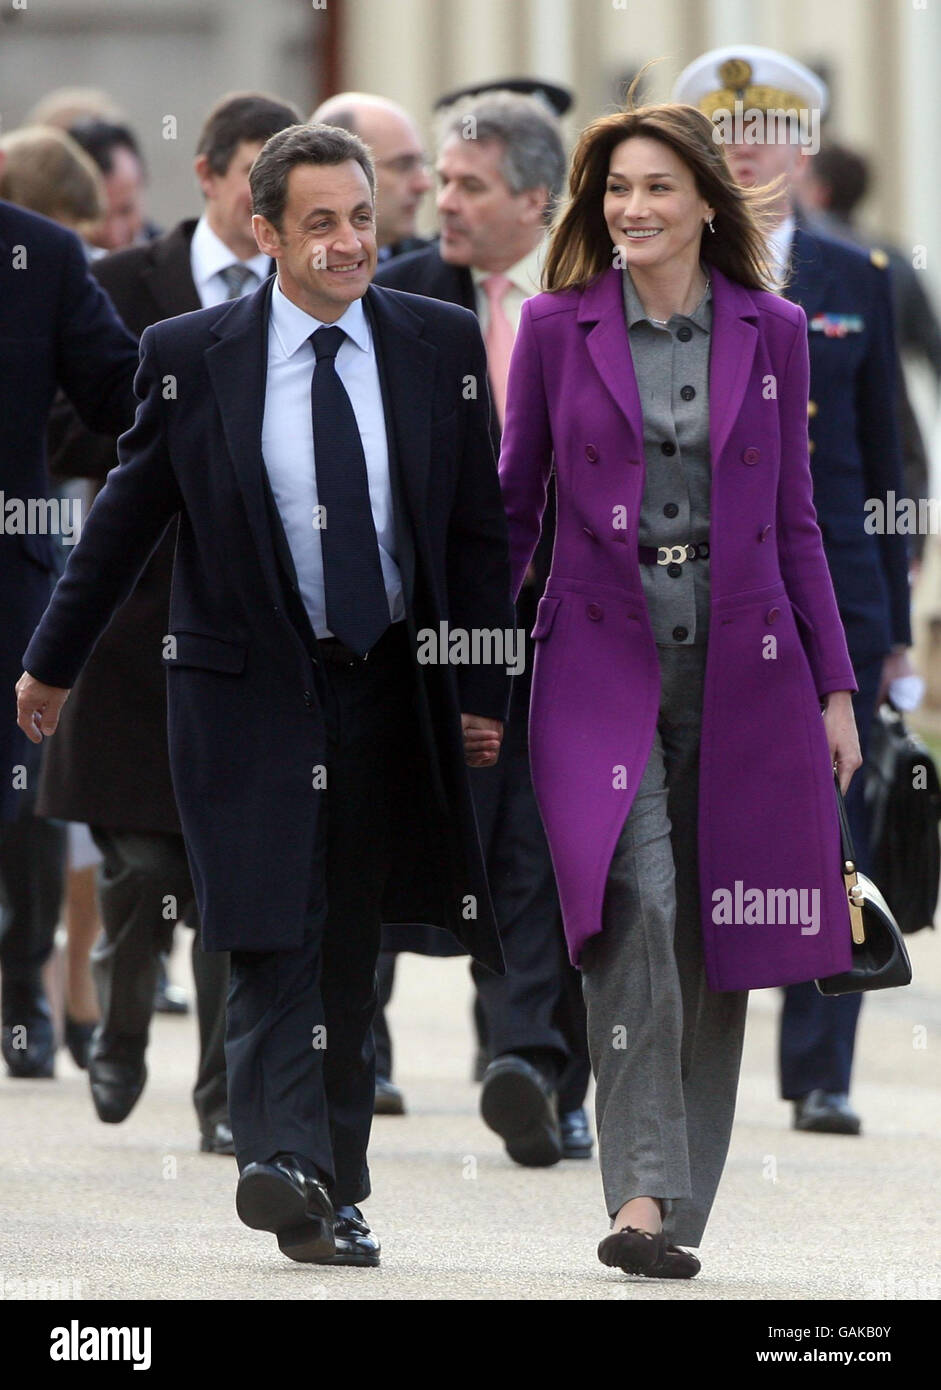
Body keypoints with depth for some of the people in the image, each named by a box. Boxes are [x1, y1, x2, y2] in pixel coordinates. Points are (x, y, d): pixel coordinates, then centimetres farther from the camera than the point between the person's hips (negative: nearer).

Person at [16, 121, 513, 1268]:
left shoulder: (441, 347, 2)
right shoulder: (189, 358, -3)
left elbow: (478, 530, 7)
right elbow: (125, 518, 8)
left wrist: (483, 689, 5)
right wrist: (52, 662, 14)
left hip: (392, 691, 2)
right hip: (250, 692, -2)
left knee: (349, 951, 7)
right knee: (272, 940, -14)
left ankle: (335, 1192, 11)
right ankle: (281, 1164, -24)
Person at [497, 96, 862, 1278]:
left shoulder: (772, 333, 7)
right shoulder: (557, 328, 3)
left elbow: (794, 518, 11)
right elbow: (513, 504, 10)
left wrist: (835, 688, 9)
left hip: (740, 664, 2)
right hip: (604, 659, -2)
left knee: (716, 937, 4)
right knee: (638, 901, -22)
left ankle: (682, 1209, 14)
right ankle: (641, 1188, -23)